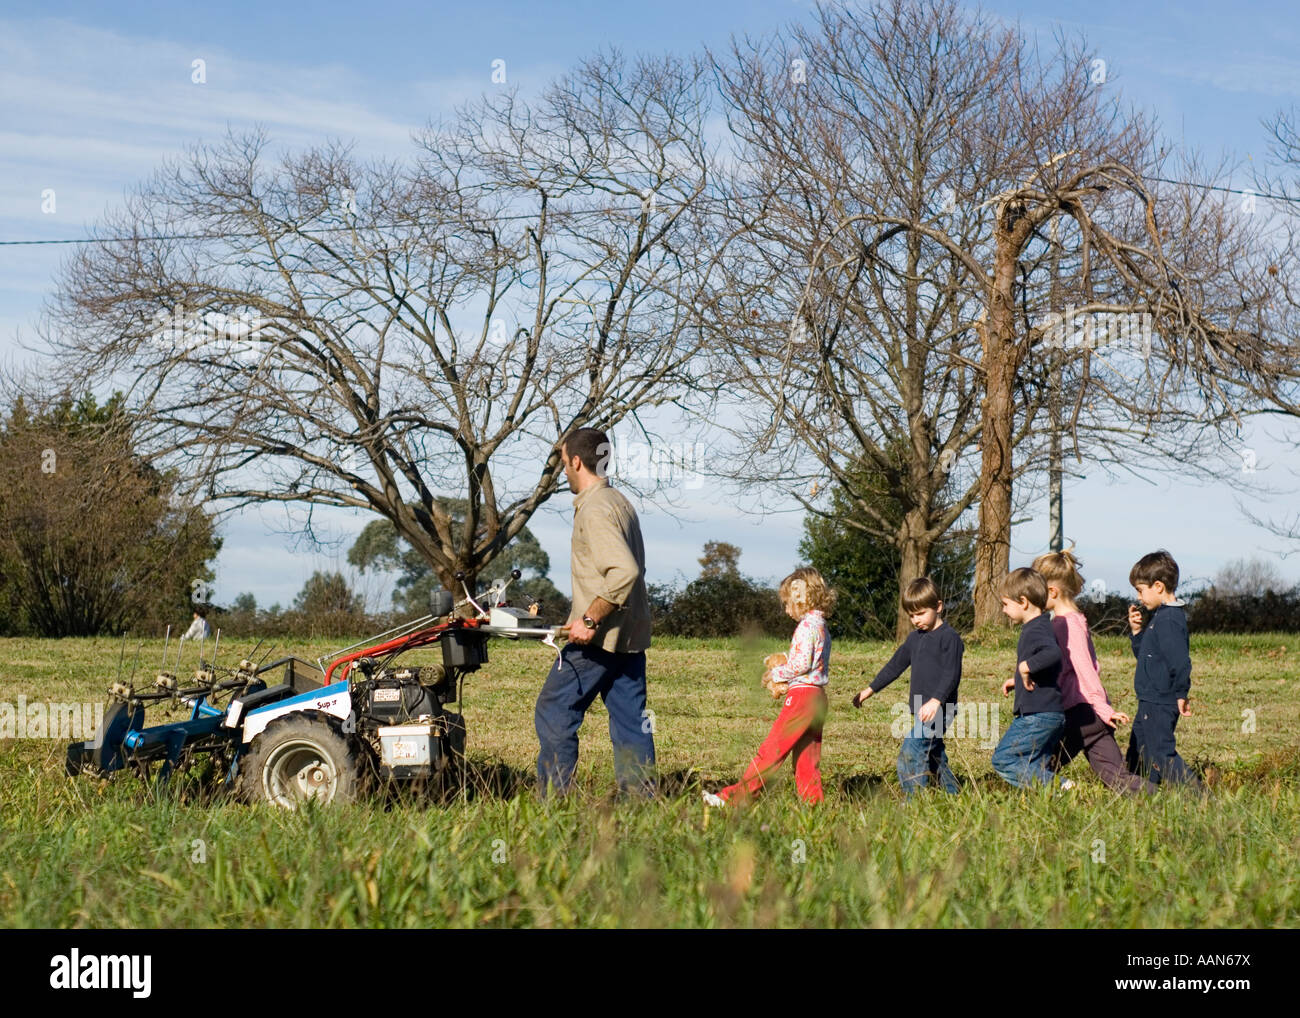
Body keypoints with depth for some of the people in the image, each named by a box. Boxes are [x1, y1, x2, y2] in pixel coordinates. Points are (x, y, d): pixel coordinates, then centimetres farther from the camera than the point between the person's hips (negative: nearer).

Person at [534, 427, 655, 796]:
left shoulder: (595, 508, -15)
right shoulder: (620, 502, 16)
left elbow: (624, 572, -27)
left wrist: (590, 620, -22)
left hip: (599, 638, -9)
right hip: (631, 634, 9)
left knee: (554, 713, -1)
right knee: (630, 721, 8)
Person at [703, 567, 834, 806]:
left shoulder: (807, 626, -12)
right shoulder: (822, 627, 17)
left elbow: (801, 664, -20)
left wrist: (777, 673, -5)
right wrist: (784, 670, 10)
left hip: (802, 695, -10)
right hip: (818, 696, 10)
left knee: (771, 750, -8)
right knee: (808, 757, 10)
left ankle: (735, 797, -7)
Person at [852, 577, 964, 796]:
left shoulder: (949, 637, -8)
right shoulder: (915, 638, 18)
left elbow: (952, 675, -16)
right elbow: (895, 666, 27)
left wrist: (936, 701, -29)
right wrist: (870, 690, 28)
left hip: (939, 710, -9)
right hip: (921, 710, 9)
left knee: (911, 749, -18)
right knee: (933, 755, 10)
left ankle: (913, 800, -19)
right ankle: (954, 795, 18)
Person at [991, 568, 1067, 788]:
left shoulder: (1036, 630, -16)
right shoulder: (1037, 627, 16)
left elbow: (1053, 653, -39)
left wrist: (1025, 666, -29)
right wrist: (1018, 679, 28)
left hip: (1038, 716, -11)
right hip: (1050, 716, 11)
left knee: (1003, 759, -9)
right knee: (1034, 768, 13)